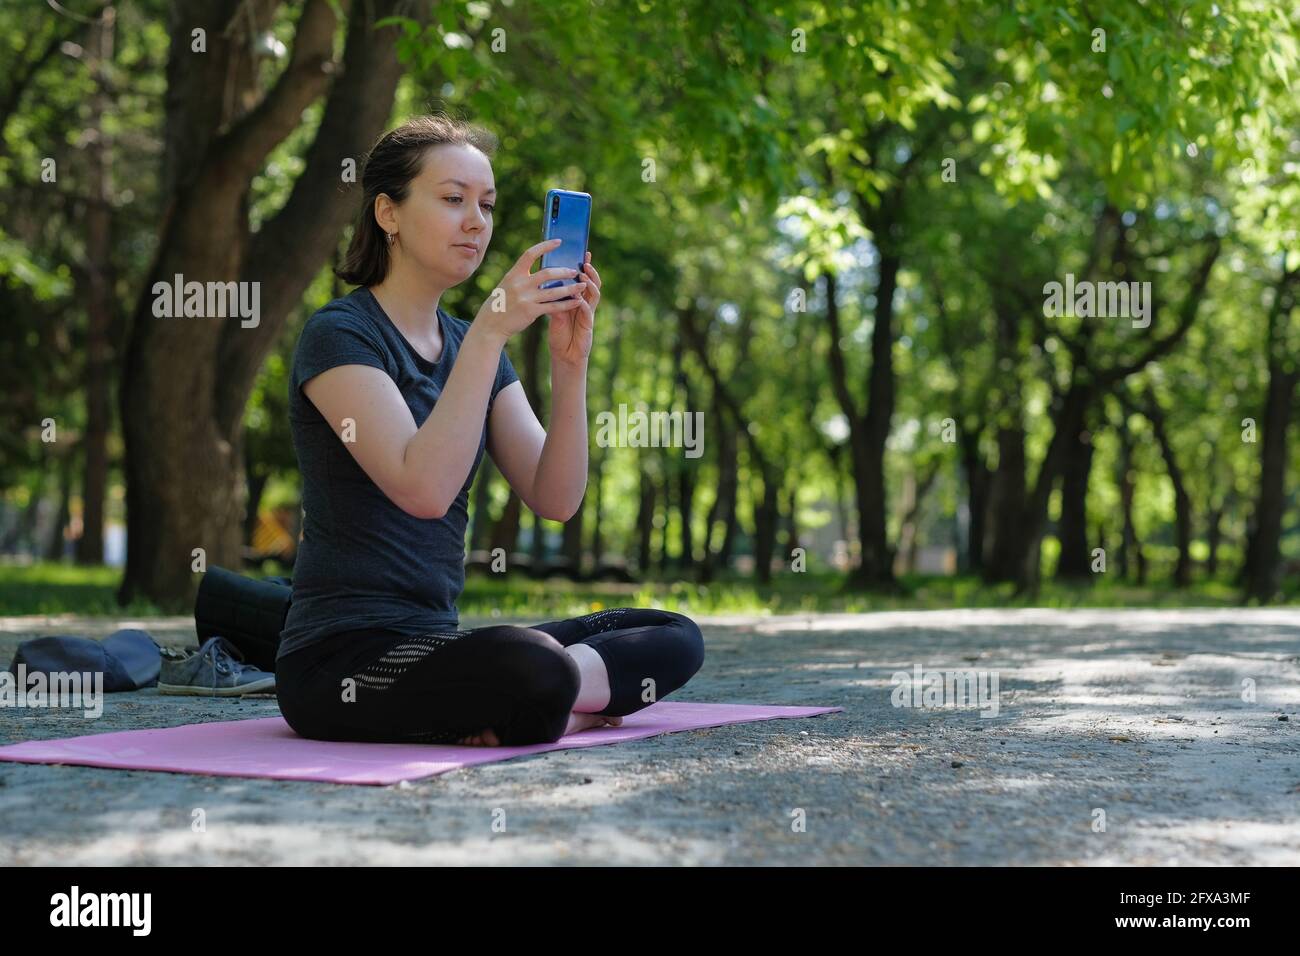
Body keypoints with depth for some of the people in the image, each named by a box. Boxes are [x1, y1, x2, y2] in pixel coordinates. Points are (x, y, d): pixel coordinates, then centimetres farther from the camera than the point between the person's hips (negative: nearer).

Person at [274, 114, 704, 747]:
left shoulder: (471, 347, 14)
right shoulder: (339, 336, -9)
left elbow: (555, 499, 2)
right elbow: (423, 489, -25)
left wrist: (570, 363, -11)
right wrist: (491, 331, -25)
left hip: (436, 643, 9)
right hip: (339, 660, -8)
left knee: (675, 639, 2)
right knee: (532, 671, -37)